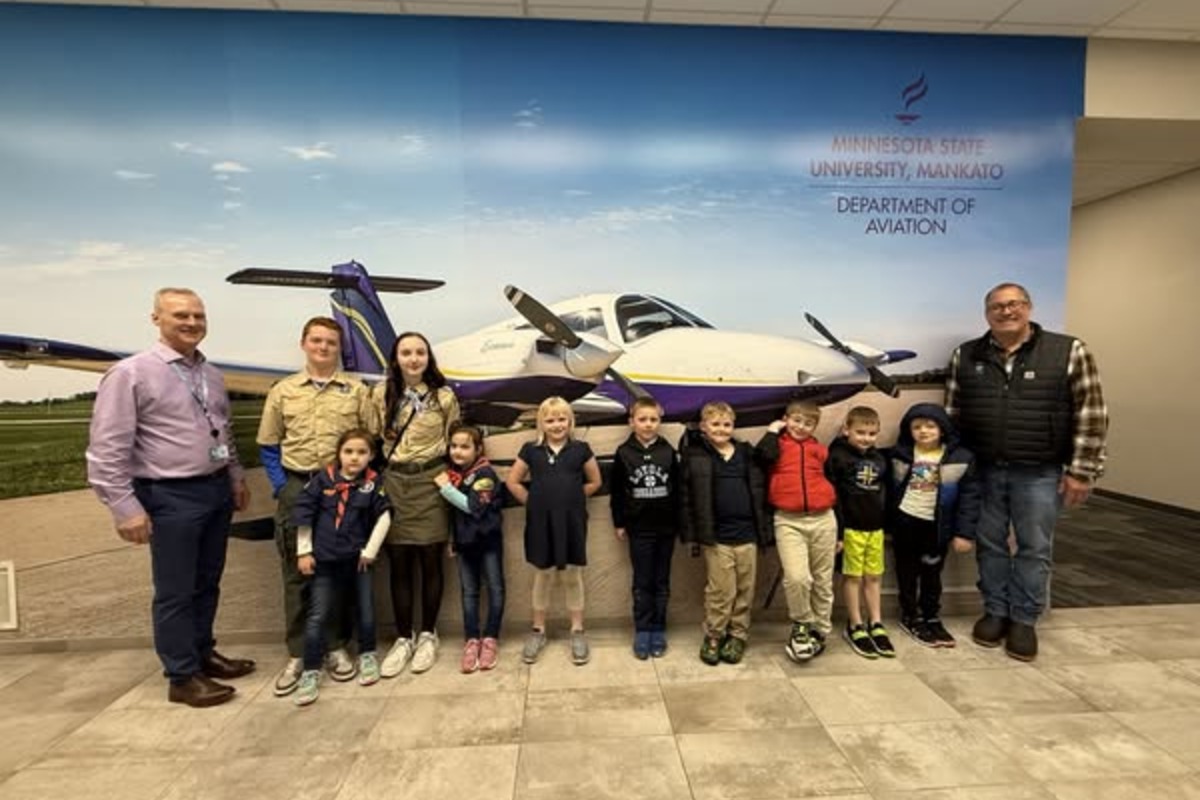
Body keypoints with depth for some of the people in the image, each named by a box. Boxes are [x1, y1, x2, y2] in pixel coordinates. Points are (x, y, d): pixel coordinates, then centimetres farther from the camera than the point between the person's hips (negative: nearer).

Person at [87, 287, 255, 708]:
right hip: (170, 497, -6)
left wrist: (236, 477, 17)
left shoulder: (211, 374, 8)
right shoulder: (130, 374, -12)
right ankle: (183, 677, 21)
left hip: (216, 490, 6)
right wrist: (125, 508, -17)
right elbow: (106, 450, -14)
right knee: (175, 592, 6)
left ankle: (202, 653, 36)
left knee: (207, 583, 18)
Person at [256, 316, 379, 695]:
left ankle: (335, 647, 22)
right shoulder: (282, 391, 6)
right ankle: (297, 654, 20)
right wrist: (281, 487, -1)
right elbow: (268, 446, 8)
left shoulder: (357, 391, 2)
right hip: (295, 487, 1)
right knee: (296, 572, 8)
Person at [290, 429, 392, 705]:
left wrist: (370, 551, -6)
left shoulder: (373, 482, -8)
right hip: (325, 560, 0)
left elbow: (384, 517, -6)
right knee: (317, 617, 2)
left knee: (366, 610, 10)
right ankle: (311, 671, 16)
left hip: (358, 558, 0)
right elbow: (303, 512, -2)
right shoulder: (323, 478, -7)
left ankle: (367, 655, 32)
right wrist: (304, 551, -2)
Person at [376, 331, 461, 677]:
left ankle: (427, 636, 22)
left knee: (430, 562, 6)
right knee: (399, 565, 7)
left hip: (431, 482, -1)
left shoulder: (445, 397, -1)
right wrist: (376, 478, 10)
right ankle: (403, 639, 21)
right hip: (394, 482, 2)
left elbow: (453, 441, 6)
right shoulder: (381, 394, 2)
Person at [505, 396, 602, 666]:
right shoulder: (531, 450, -1)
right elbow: (513, 482, 6)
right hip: (541, 522, 1)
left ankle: (577, 631, 23)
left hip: (572, 521, 0)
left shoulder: (581, 449, -1)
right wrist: (533, 502, 1)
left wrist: (571, 498, 3)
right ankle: (538, 630, 27)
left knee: (573, 576, 9)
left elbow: (594, 482, 8)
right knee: (542, 575, 12)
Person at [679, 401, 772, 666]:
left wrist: (764, 529, 6)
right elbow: (685, 493, -4)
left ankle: (738, 636, 27)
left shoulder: (746, 453, 8)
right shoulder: (695, 455, -2)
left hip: (747, 534, 3)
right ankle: (713, 637, 20)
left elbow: (760, 490, 10)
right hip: (716, 536, -3)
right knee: (721, 590, 2)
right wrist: (694, 530, -9)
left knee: (745, 590, 10)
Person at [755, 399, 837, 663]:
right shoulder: (777, 445, 5)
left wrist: (841, 530, 13)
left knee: (823, 582, 11)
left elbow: (834, 488, 16)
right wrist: (772, 432, -3)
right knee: (796, 577, -19)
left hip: (823, 520, 4)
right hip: (788, 521, -3)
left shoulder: (820, 450, 12)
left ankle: (819, 630, 31)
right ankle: (801, 624, 7)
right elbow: (762, 456, -21)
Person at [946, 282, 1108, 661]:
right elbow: (952, 413, 7)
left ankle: (1024, 620, 24)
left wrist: (1081, 471, -7)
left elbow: (1091, 415, -4)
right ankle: (995, 612, 27)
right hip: (982, 470, 2)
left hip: (1039, 473, -2)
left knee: (1034, 549, 8)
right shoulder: (966, 355, 2)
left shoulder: (1068, 351, -5)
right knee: (990, 544, 12)